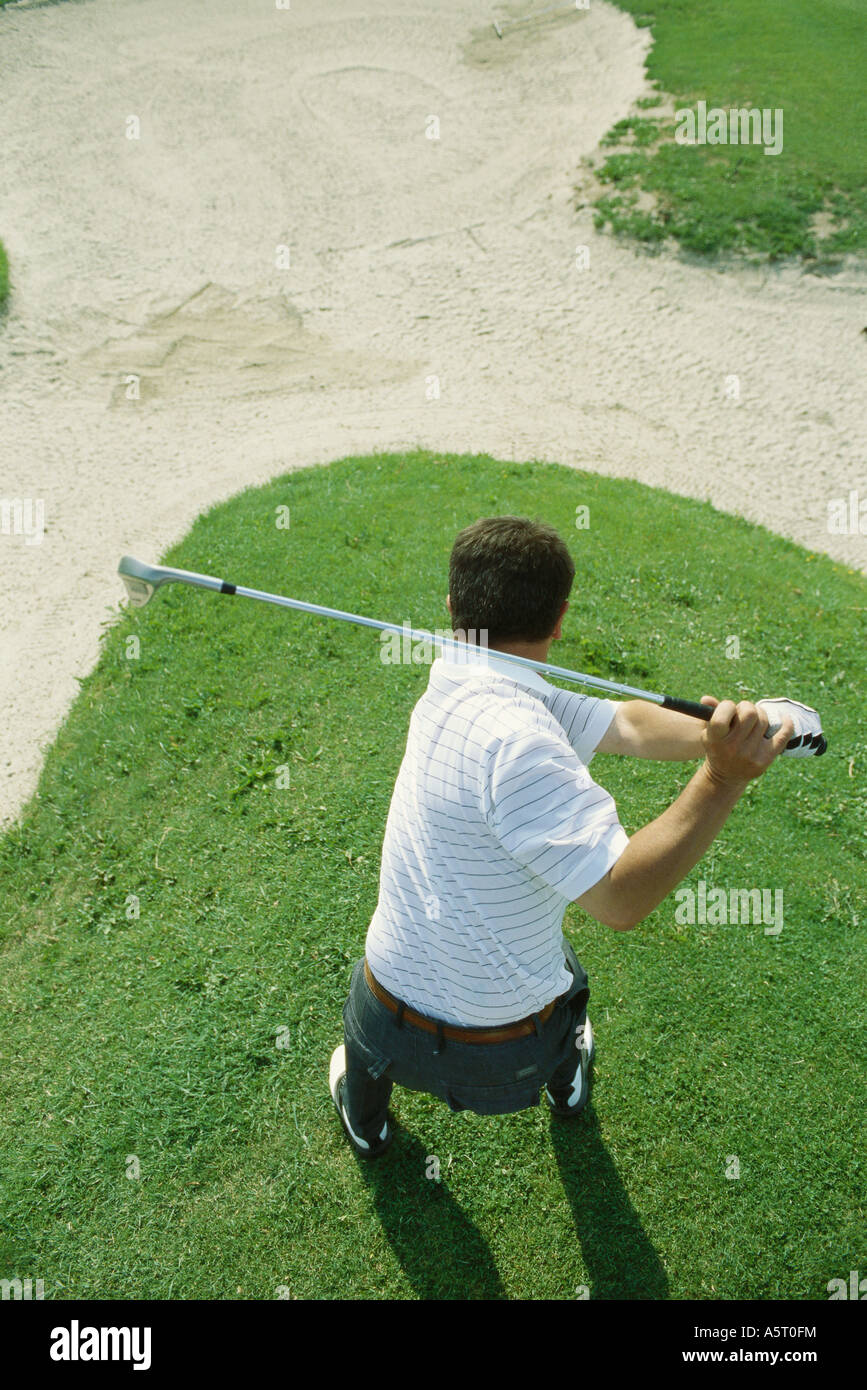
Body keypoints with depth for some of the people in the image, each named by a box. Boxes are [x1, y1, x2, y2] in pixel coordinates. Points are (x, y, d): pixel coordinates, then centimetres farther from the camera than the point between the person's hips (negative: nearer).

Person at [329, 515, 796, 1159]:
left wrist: (719, 733, -26)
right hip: (515, 1051, -3)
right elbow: (622, 898, -35)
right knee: (563, 975, 33)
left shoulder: (462, 689, -11)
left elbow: (625, 721, -13)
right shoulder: (513, 734, -33)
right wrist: (723, 780, -37)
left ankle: (365, 1127, 70)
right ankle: (568, 1084, 67)